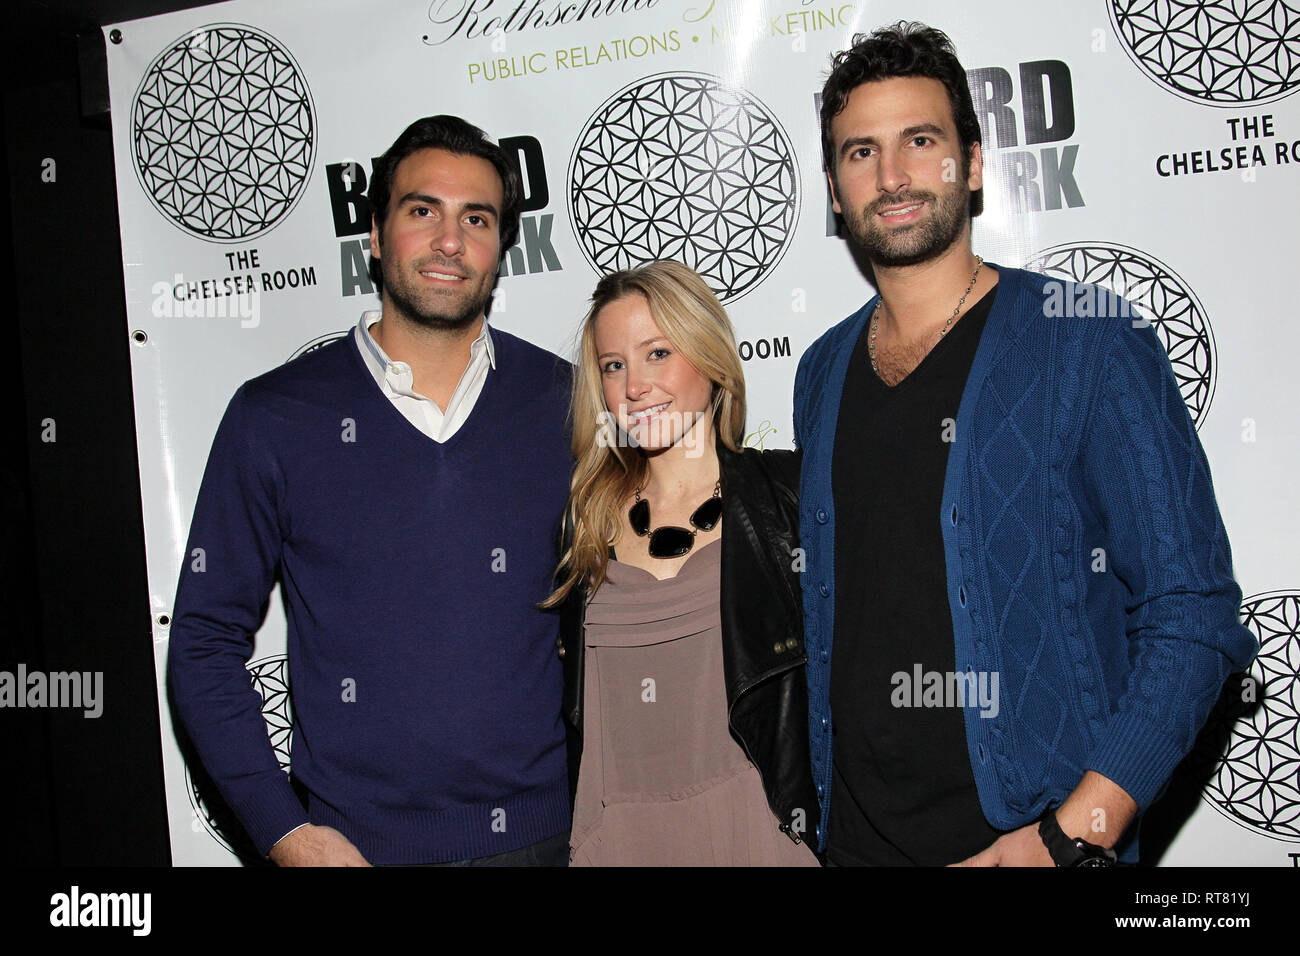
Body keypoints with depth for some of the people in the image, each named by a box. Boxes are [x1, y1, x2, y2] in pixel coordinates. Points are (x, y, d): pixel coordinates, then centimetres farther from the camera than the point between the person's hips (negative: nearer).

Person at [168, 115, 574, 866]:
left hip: (546, 832, 1)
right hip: (356, 841, -1)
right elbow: (206, 641, 0)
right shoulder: (275, 416, -4)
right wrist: (286, 831, -6)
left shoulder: (568, 405, -1)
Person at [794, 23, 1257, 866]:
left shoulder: (1089, 345, -10)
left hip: (1022, 837, -4)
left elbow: (1192, 612, -12)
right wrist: (811, 810, 6)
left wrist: (1074, 836, -20)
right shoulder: (823, 373, 5)